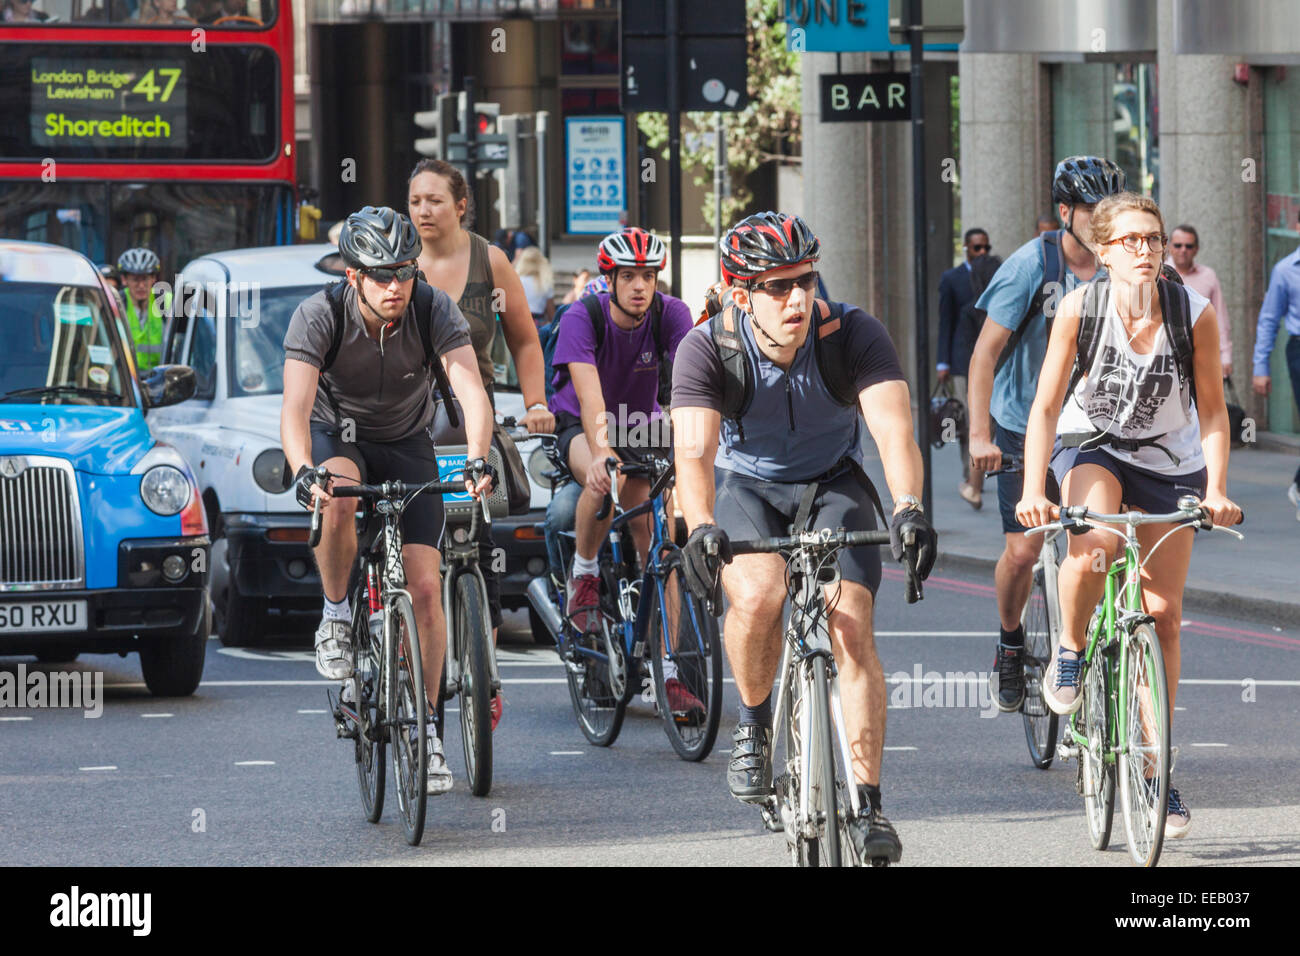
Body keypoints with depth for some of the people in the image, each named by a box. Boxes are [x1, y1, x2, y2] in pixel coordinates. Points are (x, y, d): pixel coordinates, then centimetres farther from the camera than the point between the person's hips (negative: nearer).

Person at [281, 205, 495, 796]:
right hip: (336, 433, -1)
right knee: (338, 500, -39)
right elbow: (296, 406, -36)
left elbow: (472, 392, -32)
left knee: (424, 588, -11)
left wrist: (477, 461, -51)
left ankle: (426, 729, 1)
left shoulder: (435, 311, -22)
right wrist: (305, 472, -55)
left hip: (406, 444, 1)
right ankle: (336, 615, -13)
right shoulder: (319, 316, -26)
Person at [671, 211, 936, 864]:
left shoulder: (854, 336, -24)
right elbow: (695, 451, -36)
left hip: (833, 485, 1)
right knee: (758, 594, -31)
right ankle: (754, 723, -2)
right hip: (746, 486, 0)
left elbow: (894, 429, -36)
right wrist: (701, 529, -55)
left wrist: (909, 508, -55)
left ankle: (867, 807, -13)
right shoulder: (705, 349, -25)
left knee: (851, 629, -18)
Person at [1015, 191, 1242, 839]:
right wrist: (1033, 489, -29)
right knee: (1094, 549, -34)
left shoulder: (1195, 313, -19)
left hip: (1169, 463, 1)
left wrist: (1216, 489, -21)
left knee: (1162, 614, -1)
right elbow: (1046, 406, -17)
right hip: (1092, 446, -1)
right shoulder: (1080, 308, -21)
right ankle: (1070, 651, -3)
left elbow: (1211, 409, -9)